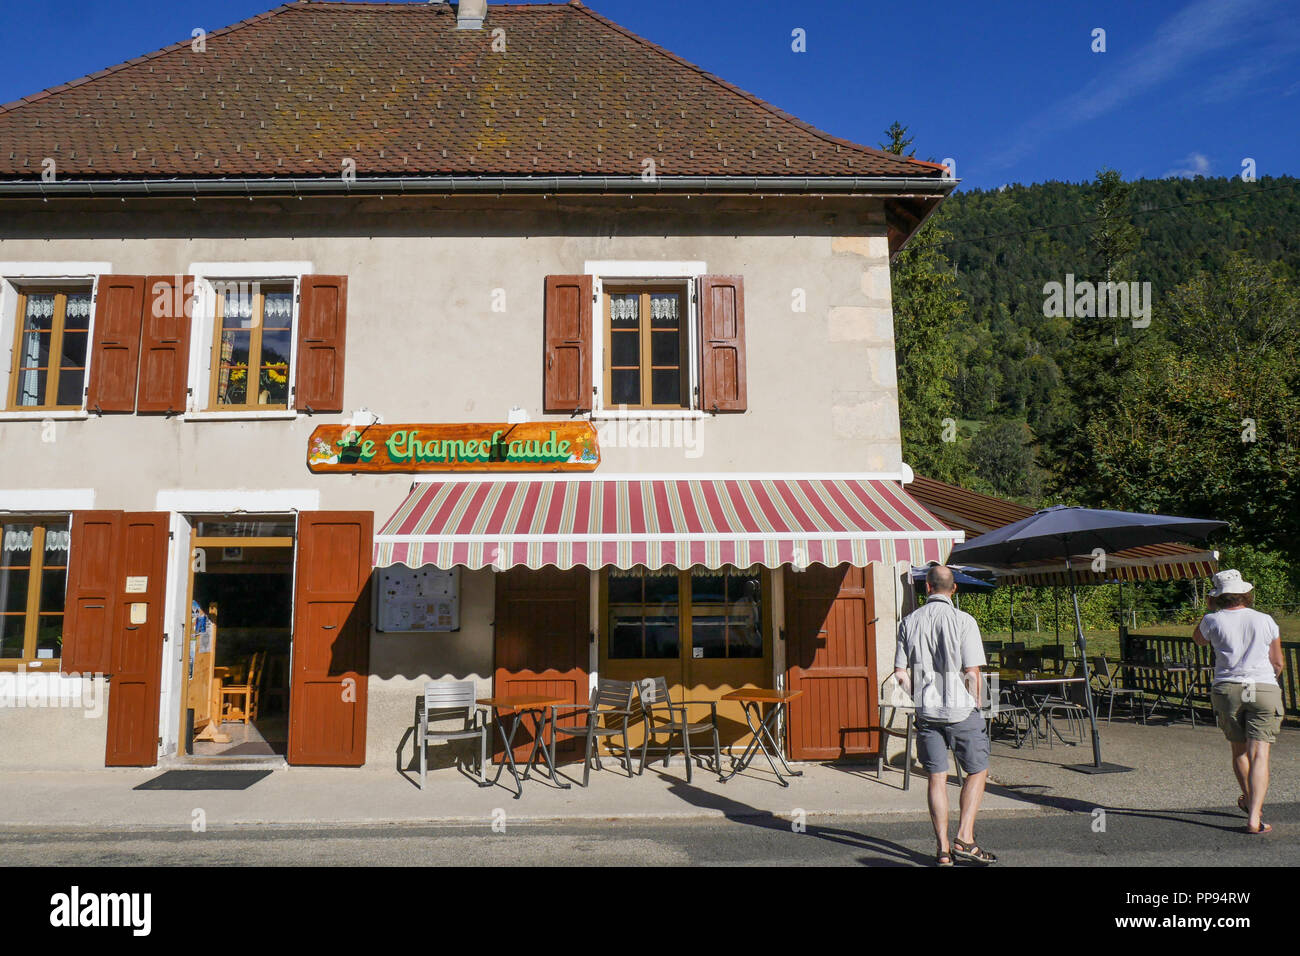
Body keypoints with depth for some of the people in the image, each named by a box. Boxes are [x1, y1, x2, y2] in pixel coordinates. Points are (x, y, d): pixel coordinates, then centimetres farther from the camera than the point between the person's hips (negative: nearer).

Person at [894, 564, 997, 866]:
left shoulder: (909, 622, 2)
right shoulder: (963, 621, -9)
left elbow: (900, 673, 2)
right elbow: (972, 673, -11)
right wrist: (976, 705, 5)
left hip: (926, 712, 3)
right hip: (960, 709, -3)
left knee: (937, 778, 9)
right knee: (977, 772, 13)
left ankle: (943, 848, 11)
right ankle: (964, 839, 6)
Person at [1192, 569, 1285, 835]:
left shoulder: (1213, 621, 0)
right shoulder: (1265, 621, 4)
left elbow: (1198, 639, 23)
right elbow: (1278, 663, 13)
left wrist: (1210, 609, 27)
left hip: (1227, 690, 0)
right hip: (1265, 691, 0)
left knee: (1239, 749, 20)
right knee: (1259, 754, -4)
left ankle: (1249, 799, 39)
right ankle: (1254, 817, -13)